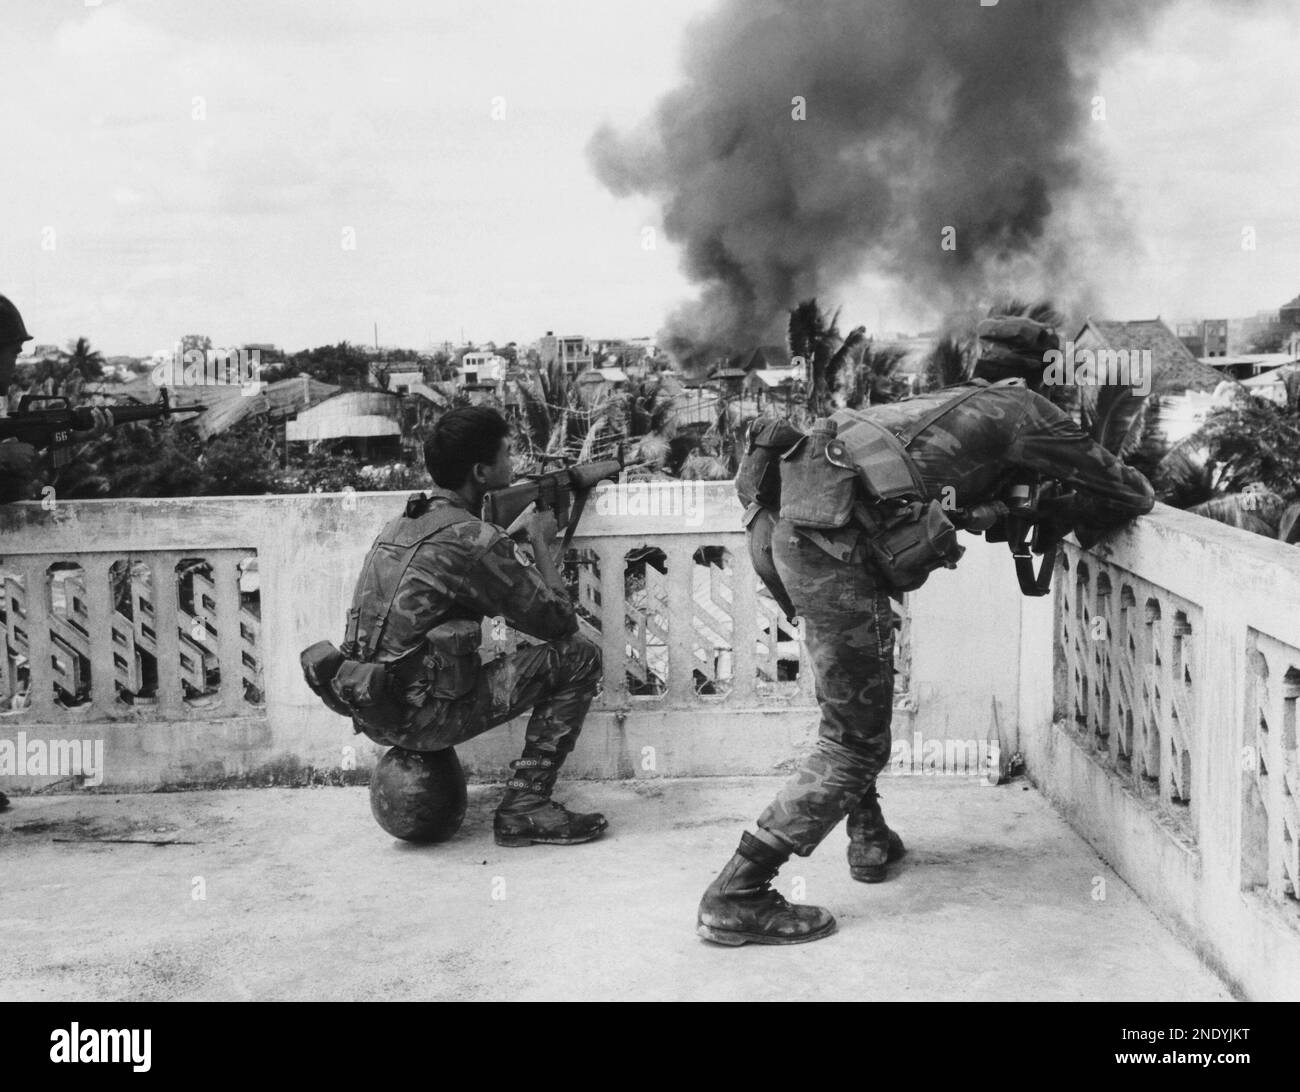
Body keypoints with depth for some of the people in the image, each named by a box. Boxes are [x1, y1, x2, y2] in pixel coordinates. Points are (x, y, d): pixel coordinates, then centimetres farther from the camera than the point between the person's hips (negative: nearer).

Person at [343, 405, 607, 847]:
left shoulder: (402, 526, 12)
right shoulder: (474, 540, -14)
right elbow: (560, 620, -7)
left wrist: (517, 542, 17)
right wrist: (541, 549, 10)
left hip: (371, 714, 9)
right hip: (420, 719, -9)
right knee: (579, 657, -4)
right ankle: (524, 809, 0)